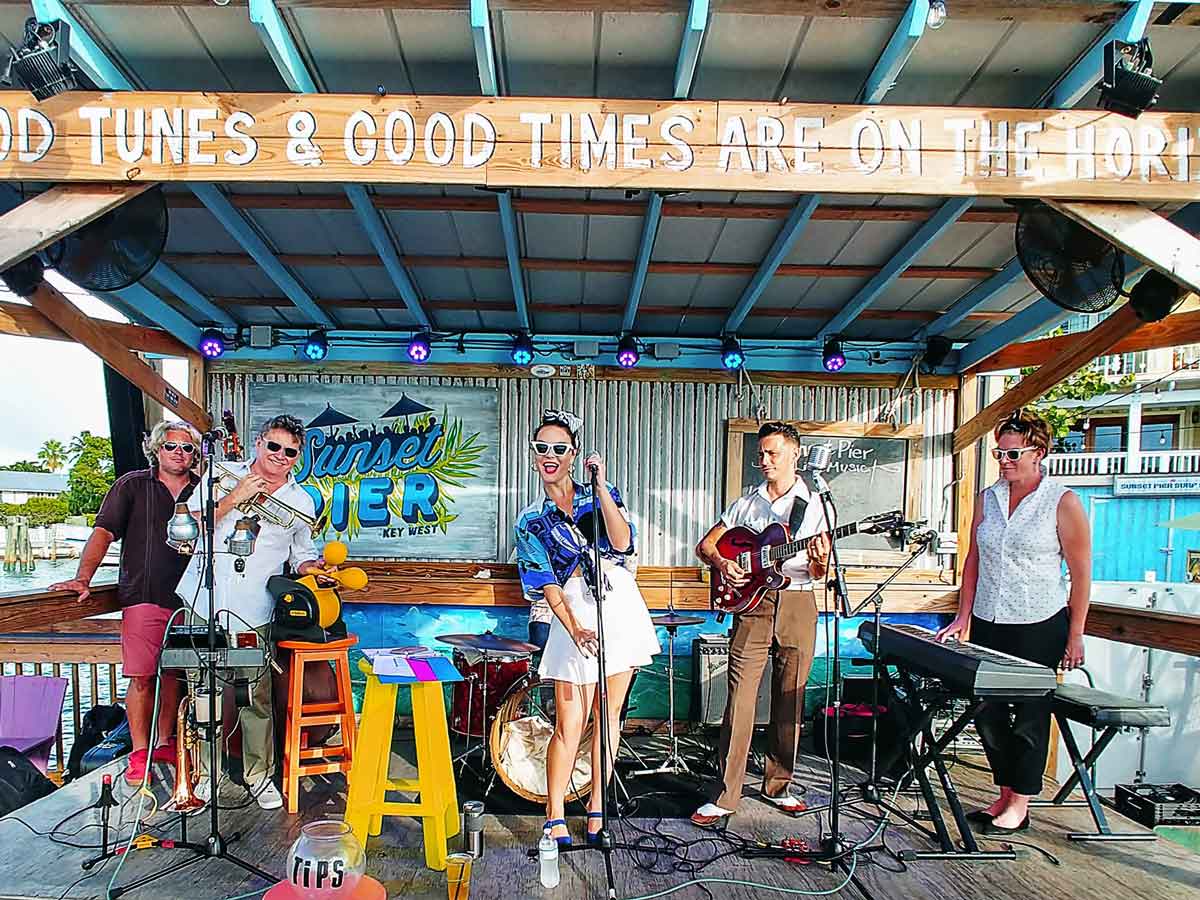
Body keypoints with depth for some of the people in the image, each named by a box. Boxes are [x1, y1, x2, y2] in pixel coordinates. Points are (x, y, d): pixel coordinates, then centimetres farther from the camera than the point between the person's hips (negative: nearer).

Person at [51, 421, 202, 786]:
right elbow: (103, 532, -4)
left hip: (187, 599, 3)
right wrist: (84, 577, -14)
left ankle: (164, 744, 23)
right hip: (143, 596, -2)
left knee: (173, 674, 10)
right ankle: (139, 753, 7)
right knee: (141, 677, -4)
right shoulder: (132, 485, 4)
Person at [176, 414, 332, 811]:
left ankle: (259, 774, 17)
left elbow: (301, 553, 16)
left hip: (254, 613, 0)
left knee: (258, 696, 1)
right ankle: (206, 773, 21)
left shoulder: (301, 502, 9)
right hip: (205, 603, 0)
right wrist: (234, 499, -12)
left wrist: (312, 568, -5)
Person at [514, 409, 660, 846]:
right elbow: (546, 583, -3)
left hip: (620, 607, 1)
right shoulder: (531, 521, 5)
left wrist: (601, 485, -14)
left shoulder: (600, 496, 7)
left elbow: (622, 542, -11)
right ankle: (555, 818, 13)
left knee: (608, 715, 9)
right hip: (574, 616, -1)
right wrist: (573, 628, -17)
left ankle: (597, 805, 23)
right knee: (569, 724, -2)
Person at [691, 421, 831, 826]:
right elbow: (704, 545, 13)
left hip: (797, 604, 0)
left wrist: (818, 560, -20)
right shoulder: (746, 503, 11)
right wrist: (721, 563, -8)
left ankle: (777, 785, 25)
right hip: (752, 601, 0)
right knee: (740, 699, -5)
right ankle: (725, 796, 1)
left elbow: (817, 573, 3)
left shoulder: (816, 504, 6)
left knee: (789, 702, 8)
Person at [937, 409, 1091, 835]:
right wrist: (963, 617, 4)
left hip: (1039, 627, -5)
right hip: (988, 623, 5)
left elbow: (1081, 573, -5)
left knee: (1029, 715, 5)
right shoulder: (988, 498, 7)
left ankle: (1020, 805, 19)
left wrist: (1075, 635, -6)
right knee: (988, 712, 9)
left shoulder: (1063, 502, -6)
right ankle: (1005, 794, 26)